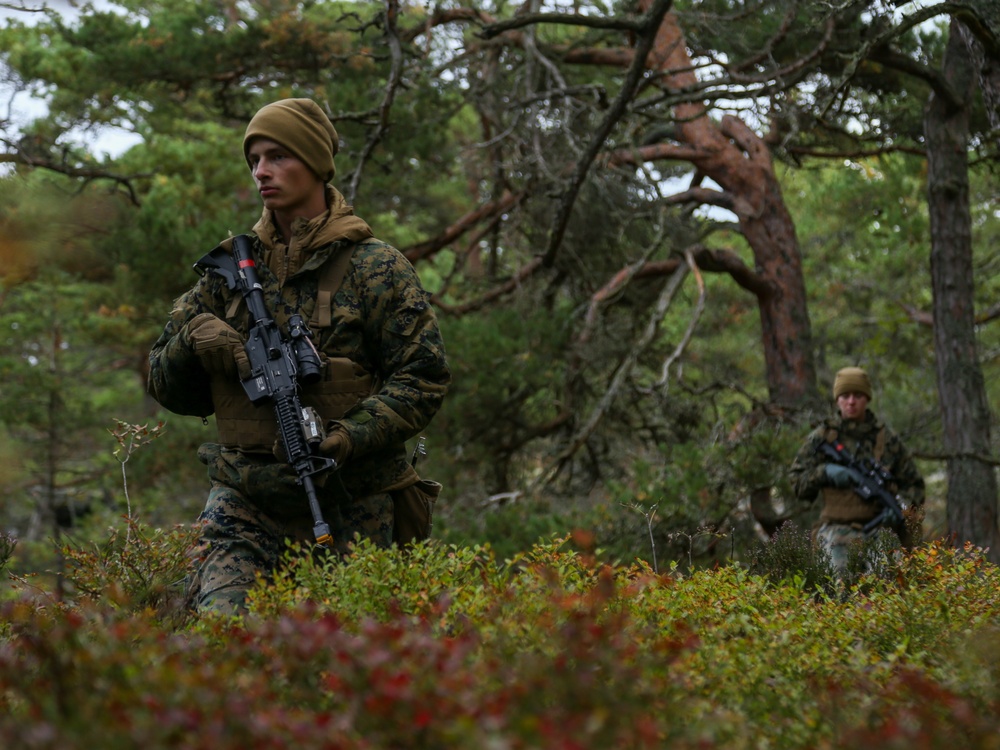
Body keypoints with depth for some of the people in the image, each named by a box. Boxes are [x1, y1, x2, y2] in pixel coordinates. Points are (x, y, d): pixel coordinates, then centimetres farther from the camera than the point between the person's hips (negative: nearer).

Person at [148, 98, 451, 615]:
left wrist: (346, 439, -18)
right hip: (243, 500, 2)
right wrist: (196, 339, -9)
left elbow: (423, 379, -4)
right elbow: (166, 385, 13)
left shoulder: (375, 268, 1)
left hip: (350, 505, -2)